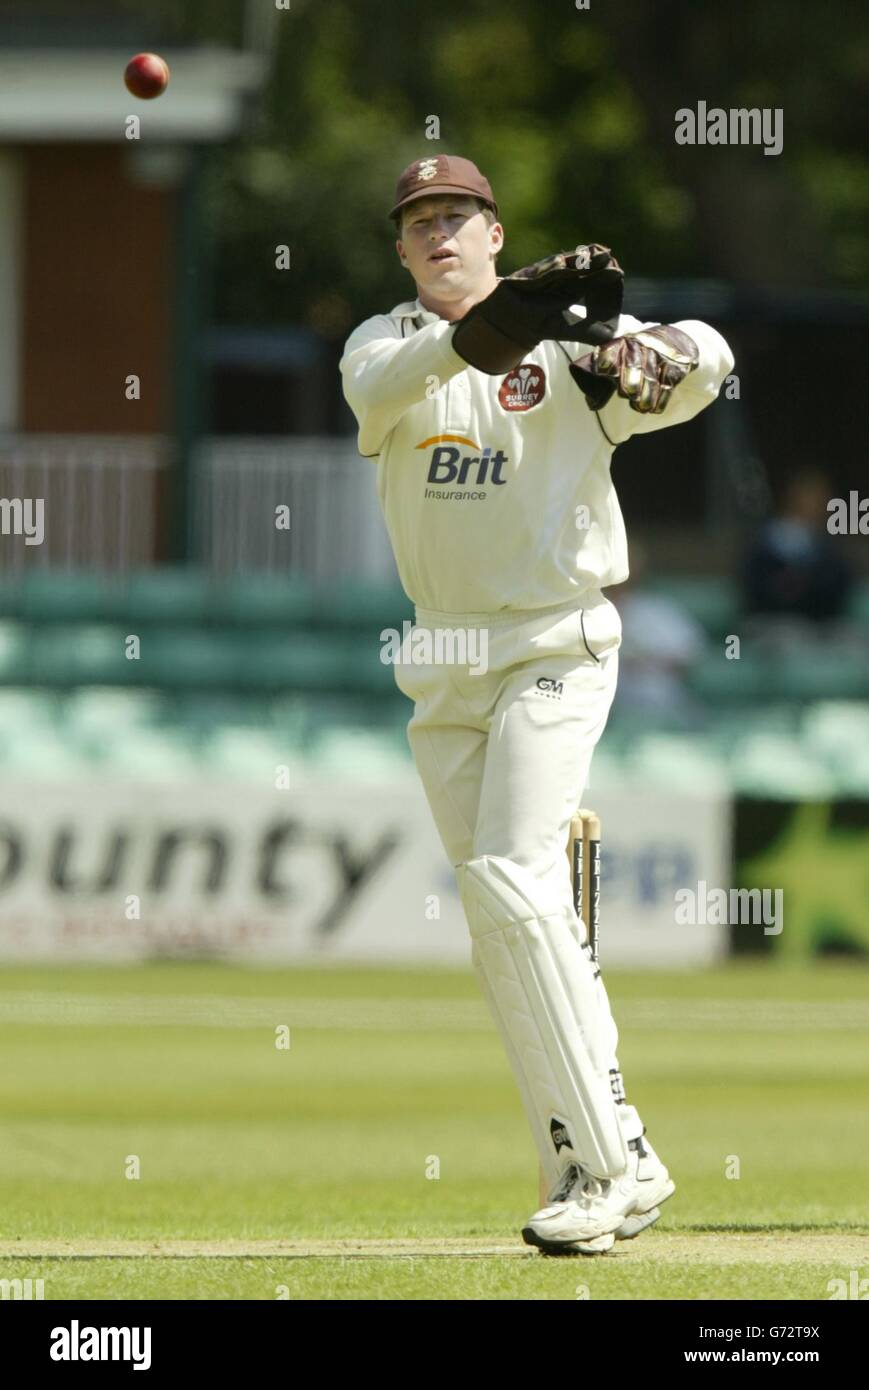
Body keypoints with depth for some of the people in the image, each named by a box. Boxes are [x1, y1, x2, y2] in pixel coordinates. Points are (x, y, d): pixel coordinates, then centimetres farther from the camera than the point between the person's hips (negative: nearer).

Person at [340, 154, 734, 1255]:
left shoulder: (564, 344, -5)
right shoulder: (385, 343, 4)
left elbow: (706, 358, -20)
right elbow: (377, 388, -20)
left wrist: (634, 360, -44)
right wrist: (482, 329, -39)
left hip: (554, 647, -6)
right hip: (441, 662, 6)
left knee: (511, 885, -20)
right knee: (499, 931, 5)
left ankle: (614, 1162, -17)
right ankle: (588, 1172, 10)